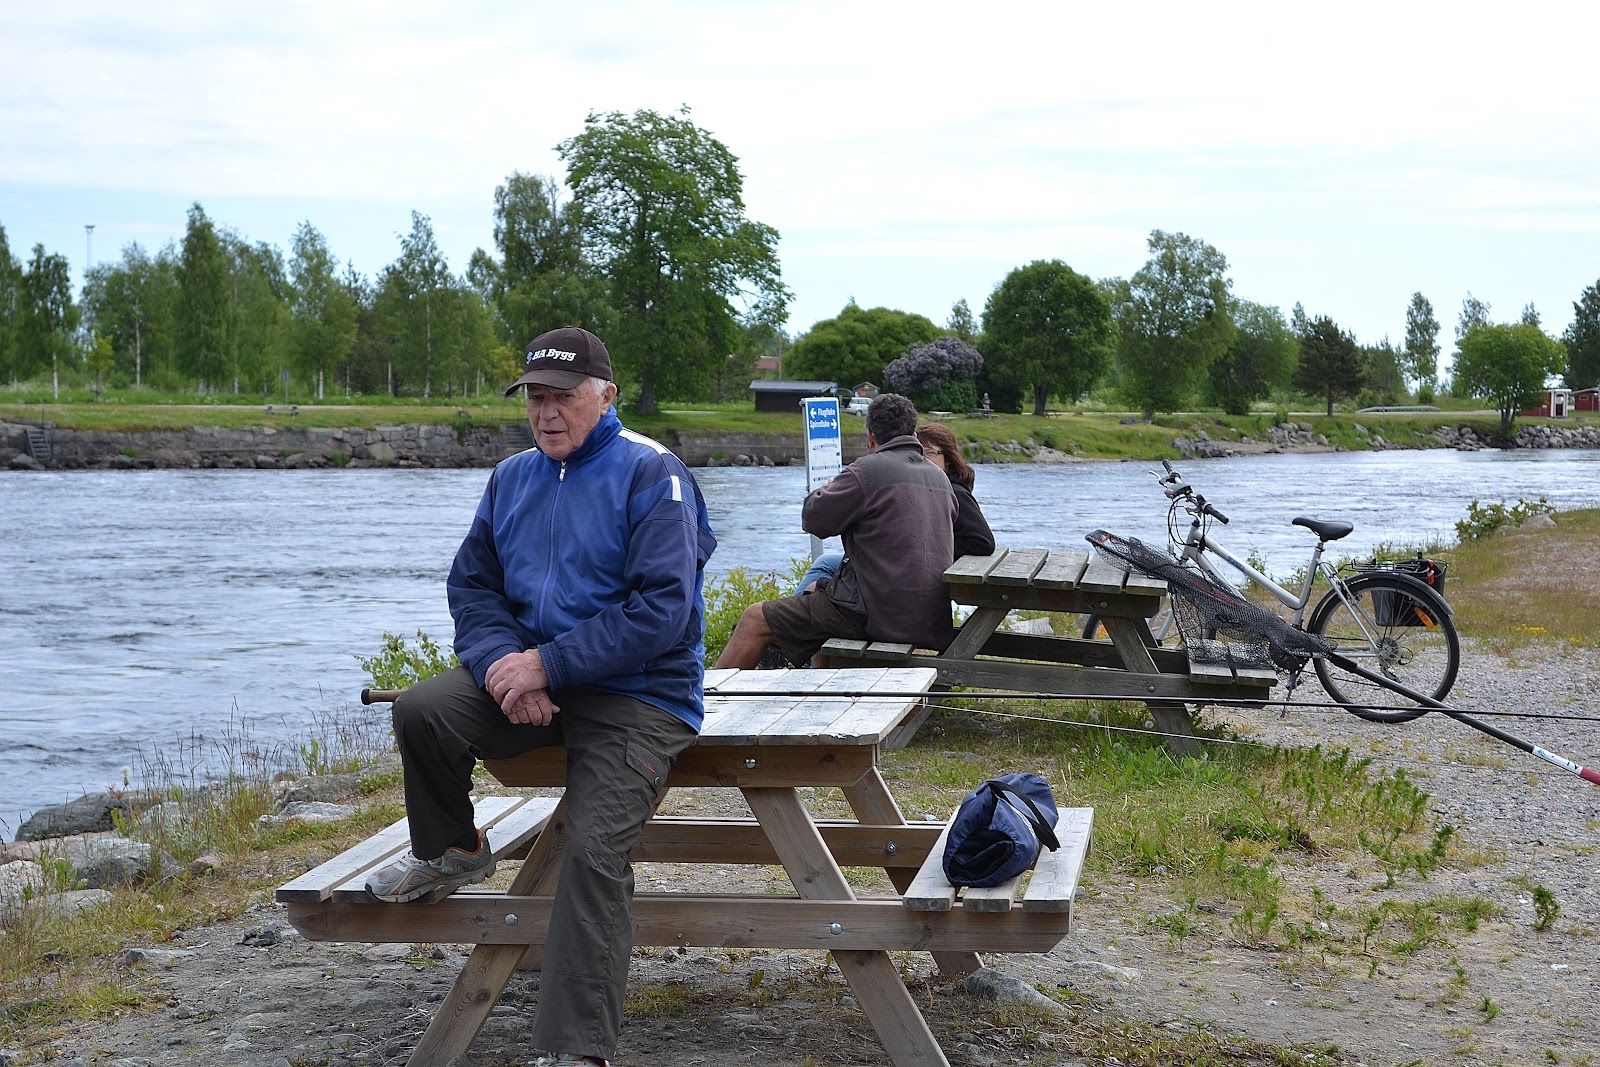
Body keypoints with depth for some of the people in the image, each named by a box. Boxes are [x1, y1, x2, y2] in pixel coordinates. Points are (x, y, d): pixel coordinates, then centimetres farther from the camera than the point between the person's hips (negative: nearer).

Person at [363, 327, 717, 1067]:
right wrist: (504, 661, -11)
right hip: (533, 678, 6)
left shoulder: (652, 476, -11)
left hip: (639, 697, -6)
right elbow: (471, 584, 12)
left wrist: (548, 664, -20)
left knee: (594, 852, -22)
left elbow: (661, 608, -19)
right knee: (422, 711, -18)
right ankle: (451, 852, 11)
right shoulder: (513, 478, 11)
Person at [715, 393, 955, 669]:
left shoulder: (868, 470, -12)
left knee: (755, 621, 2)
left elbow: (814, 520, -7)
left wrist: (828, 489, 17)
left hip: (878, 611, -8)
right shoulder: (939, 478, 11)